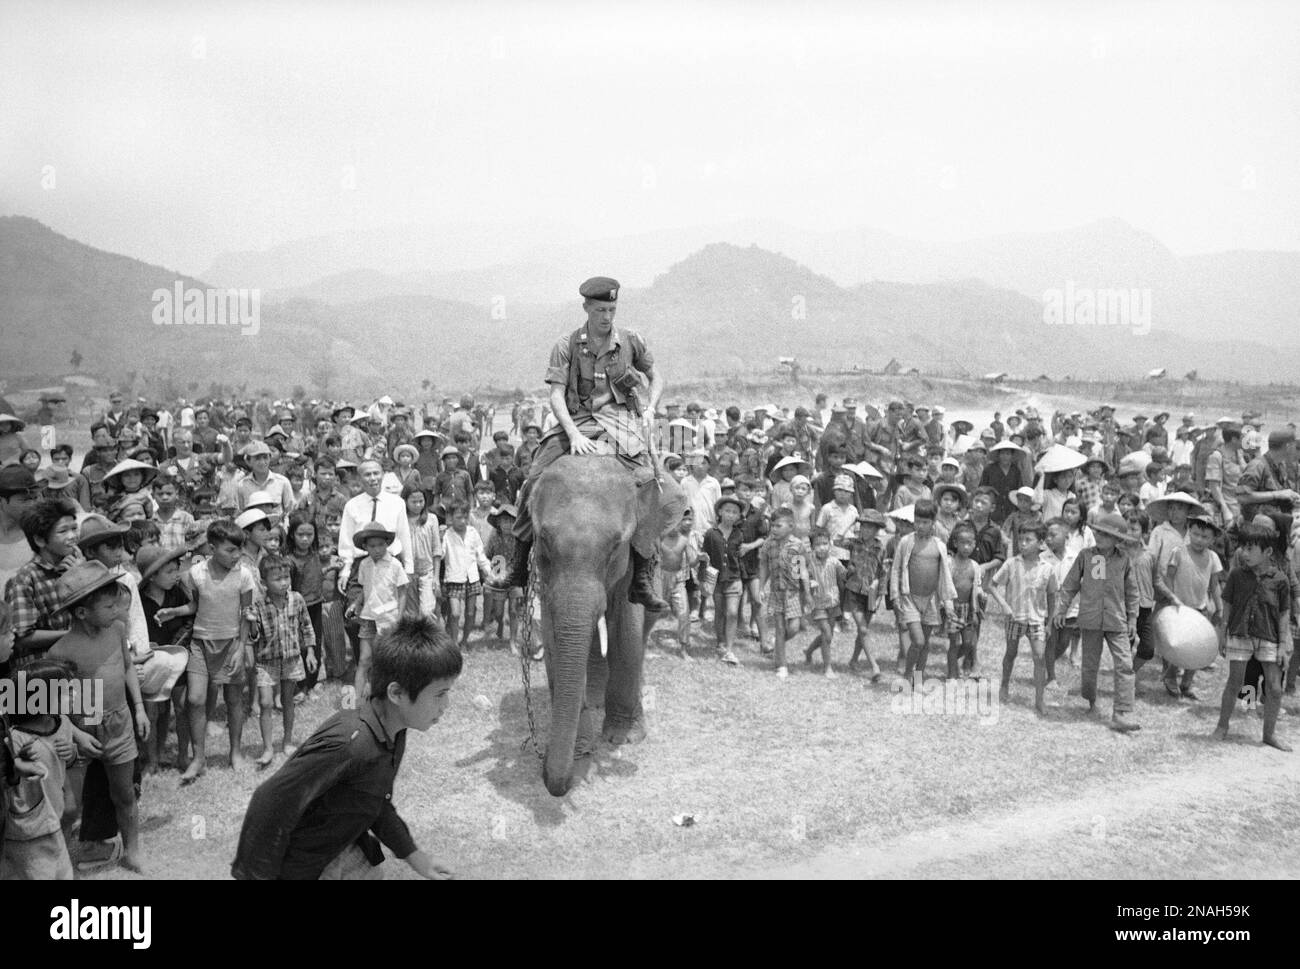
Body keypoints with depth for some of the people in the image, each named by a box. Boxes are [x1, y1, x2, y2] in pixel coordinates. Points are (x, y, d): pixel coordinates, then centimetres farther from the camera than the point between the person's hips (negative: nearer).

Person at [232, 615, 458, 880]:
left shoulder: (393, 732, -7)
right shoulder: (348, 742, -36)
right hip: (297, 864, -7)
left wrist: (411, 854, 7)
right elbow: (272, 804, -33)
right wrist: (255, 875, -25)